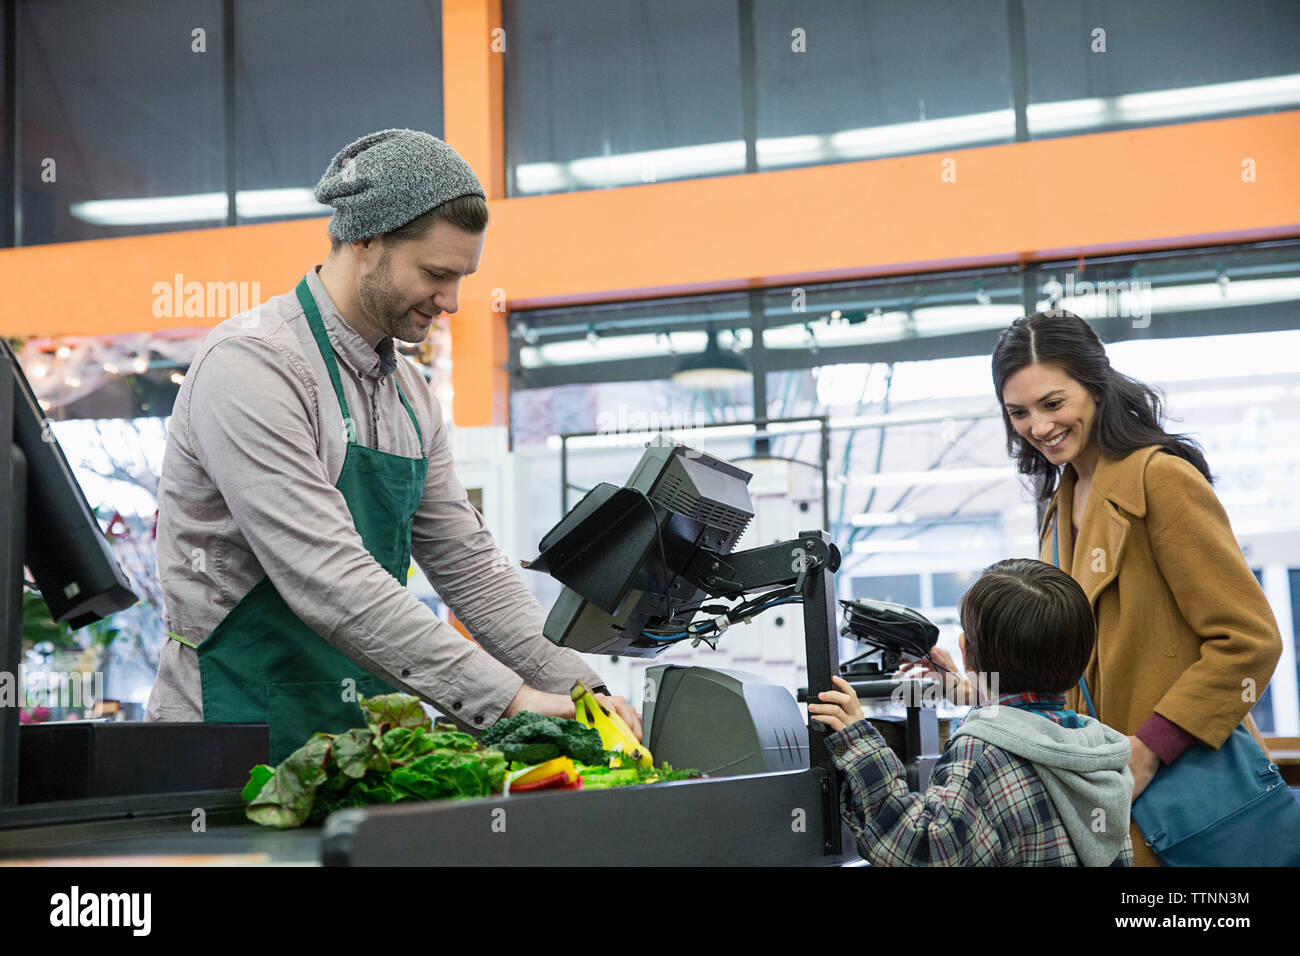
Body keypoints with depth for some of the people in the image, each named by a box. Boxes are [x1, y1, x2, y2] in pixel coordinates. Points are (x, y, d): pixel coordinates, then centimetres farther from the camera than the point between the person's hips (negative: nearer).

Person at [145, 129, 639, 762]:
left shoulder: (409, 396, 12)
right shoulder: (250, 364, -14)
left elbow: (467, 566, 15)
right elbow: (326, 579, -23)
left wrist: (578, 688, 3)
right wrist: (505, 697, -24)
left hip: (361, 735, 7)